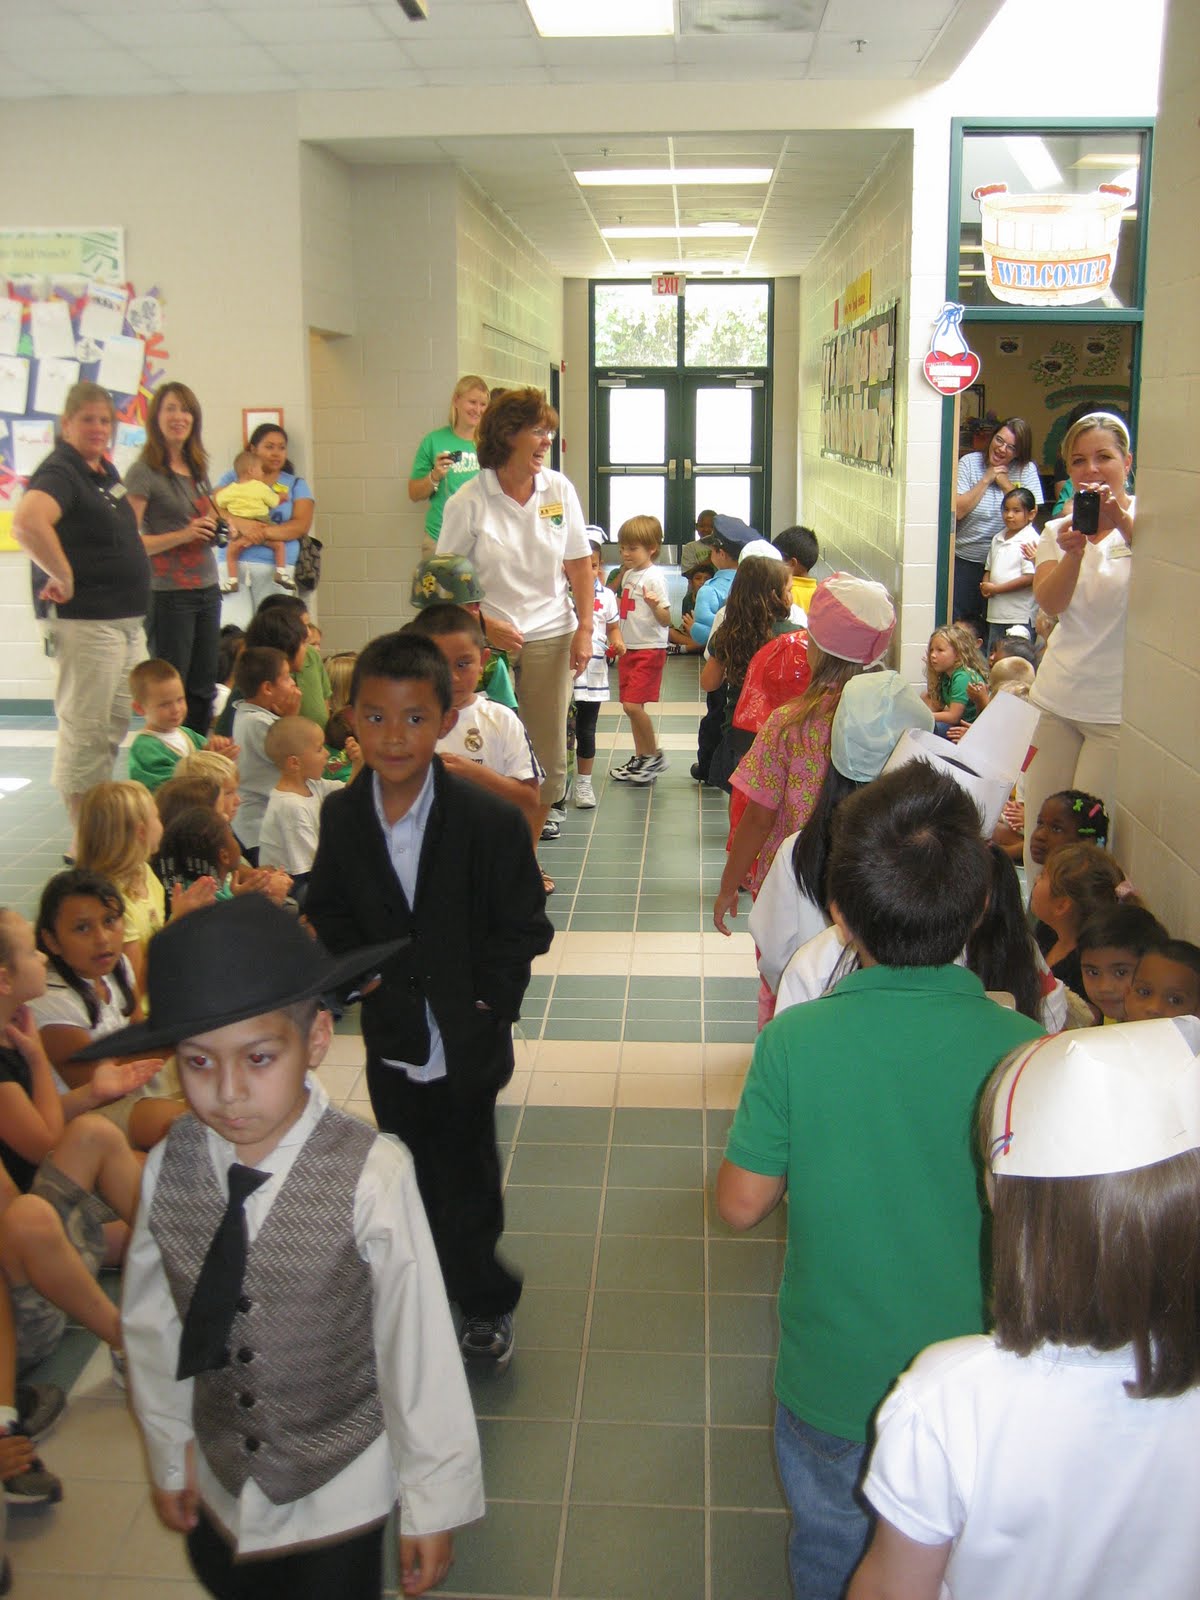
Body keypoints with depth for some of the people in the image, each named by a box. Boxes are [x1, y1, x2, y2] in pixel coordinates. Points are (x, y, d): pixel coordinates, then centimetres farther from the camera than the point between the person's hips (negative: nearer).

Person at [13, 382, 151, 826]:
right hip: (86, 622, -10)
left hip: (128, 621, 10)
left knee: (118, 725, 16)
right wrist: (63, 578, -26)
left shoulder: (105, 470, 13)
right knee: (85, 731, -2)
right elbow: (27, 523, -35)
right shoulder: (60, 472, -14)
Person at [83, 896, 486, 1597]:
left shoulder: (372, 1175, -28)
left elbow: (418, 1348, -19)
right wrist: (170, 1456, 10)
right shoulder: (169, 1169, -17)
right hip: (218, 1486, 4)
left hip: (340, 1488, -3)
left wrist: (436, 1503, -8)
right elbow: (151, 1322, -2)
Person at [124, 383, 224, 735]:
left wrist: (218, 530, 7)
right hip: (168, 594, -7)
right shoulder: (144, 471, -7)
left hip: (207, 590, 7)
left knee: (203, 690, 9)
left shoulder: (196, 469, 15)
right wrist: (182, 535, -20)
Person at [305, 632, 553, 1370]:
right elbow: (329, 912, 7)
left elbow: (524, 927, -10)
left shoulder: (491, 819, -17)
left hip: (464, 1041, -3)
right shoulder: (343, 815, -5)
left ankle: (486, 1303, 36)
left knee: (467, 1184, 11)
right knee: (411, 1180, 19)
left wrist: (486, 999, -15)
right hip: (391, 1039, 4)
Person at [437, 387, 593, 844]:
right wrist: (485, 625, -15)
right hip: (487, 641, -3)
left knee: (549, 757, 6)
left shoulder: (559, 490, 2)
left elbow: (579, 566, 7)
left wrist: (584, 628, 1)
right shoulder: (468, 502, -7)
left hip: (550, 638, 3)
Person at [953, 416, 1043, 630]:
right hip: (965, 560, 0)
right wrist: (986, 480, -12)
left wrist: (1005, 482, -10)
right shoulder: (969, 463, -2)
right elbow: (957, 511, -11)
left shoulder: (1026, 470, 0)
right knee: (958, 622, 0)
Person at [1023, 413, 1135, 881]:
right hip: (1057, 700, 4)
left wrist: (1123, 524, -34)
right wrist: (1074, 550, -26)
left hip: (1119, 710, -4)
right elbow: (1050, 604, -8)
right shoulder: (1059, 529, 9)